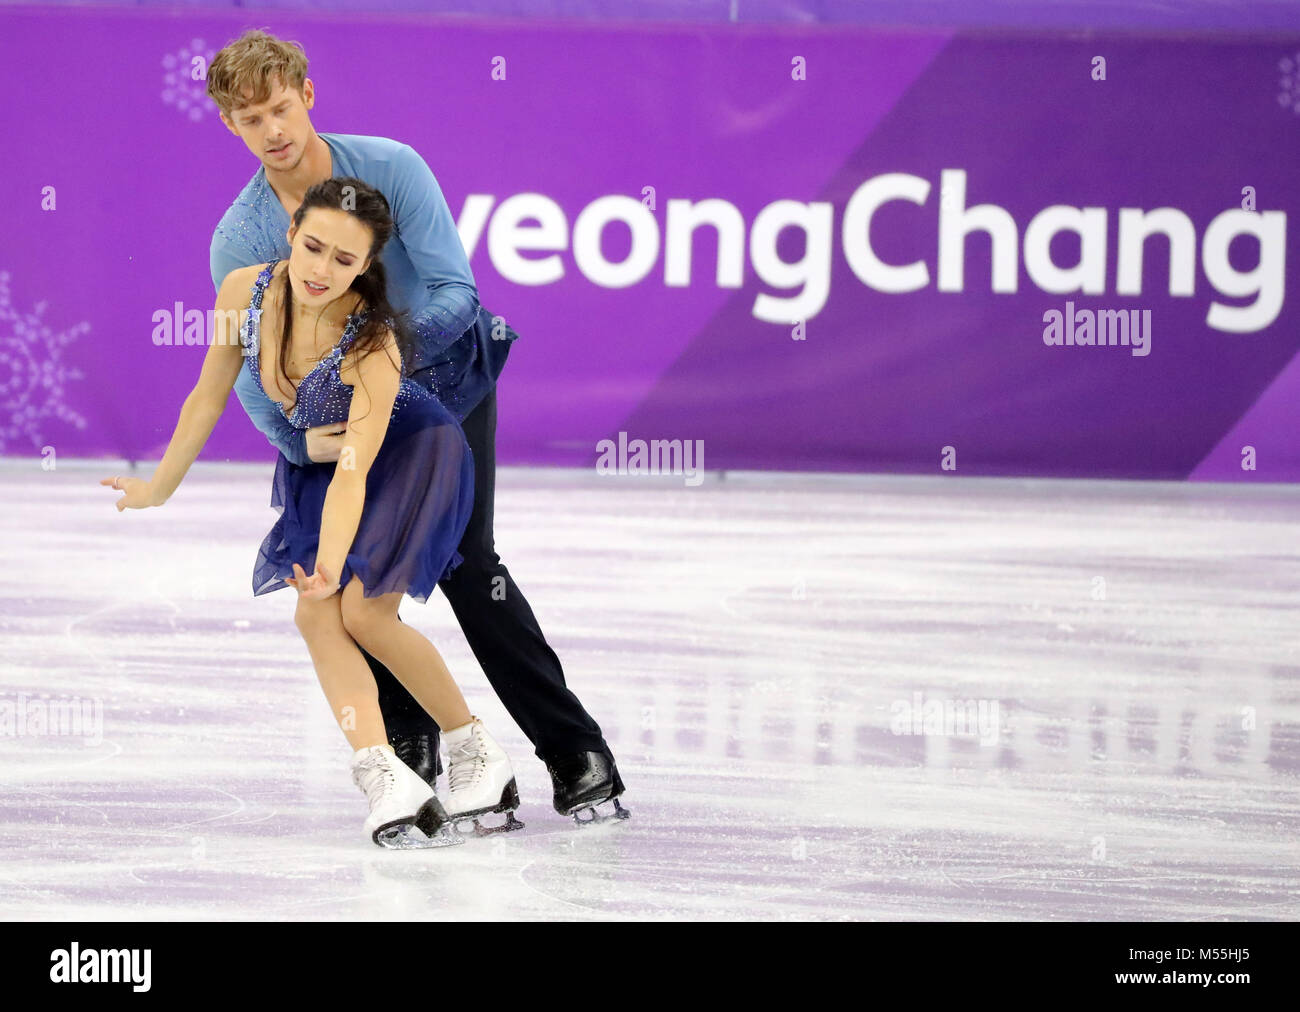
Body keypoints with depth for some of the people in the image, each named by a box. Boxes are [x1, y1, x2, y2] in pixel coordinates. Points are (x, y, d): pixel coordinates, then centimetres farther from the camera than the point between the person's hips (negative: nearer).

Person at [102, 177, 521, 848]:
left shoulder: (372, 344, -34)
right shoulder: (245, 292, -19)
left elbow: (353, 472, -37)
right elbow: (210, 396, -2)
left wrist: (329, 566, -50)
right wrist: (159, 489, 7)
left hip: (409, 452, -6)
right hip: (313, 462, 6)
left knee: (363, 612, -17)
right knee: (316, 616, -12)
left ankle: (477, 755, 0)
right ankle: (384, 777, -21)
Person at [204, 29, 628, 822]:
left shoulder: (390, 168, -20)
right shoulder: (239, 237, -13)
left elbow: (456, 290, -23)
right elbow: (249, 368, -18)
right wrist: (298, 437, -37)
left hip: (447, 381, -3)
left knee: (465, 561, -13)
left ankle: (576, 752, -9)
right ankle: (409, 739, 12)